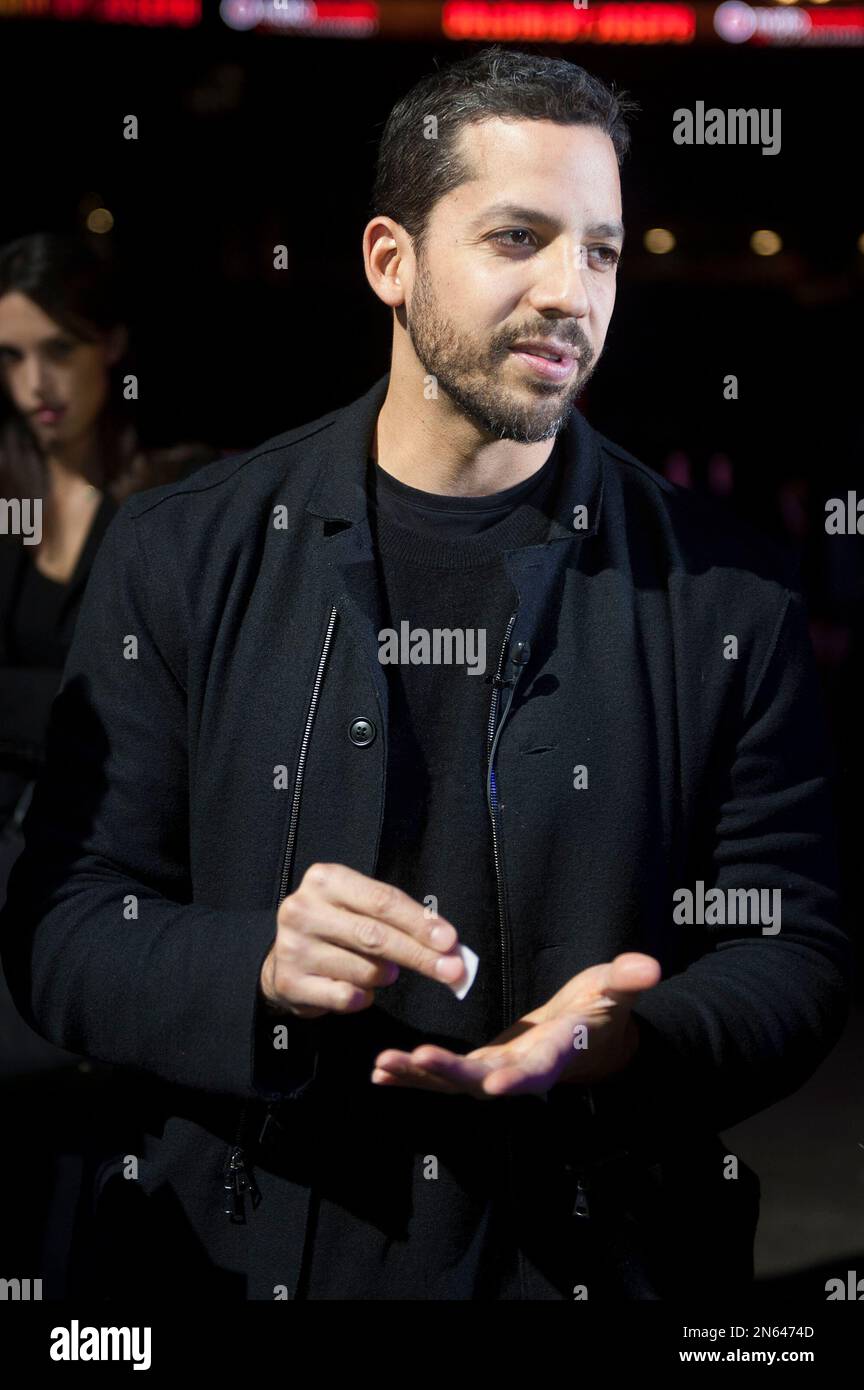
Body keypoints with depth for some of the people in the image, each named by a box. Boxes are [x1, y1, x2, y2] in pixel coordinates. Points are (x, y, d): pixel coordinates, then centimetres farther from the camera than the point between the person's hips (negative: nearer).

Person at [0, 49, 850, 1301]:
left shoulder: (728, 593, -2)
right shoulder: (183, 556, -1)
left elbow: (796, 952, -1)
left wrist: (624, 1044, -22)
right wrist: (262, 974, -22)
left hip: (600, 1257, 0)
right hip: (237, 1253, 0)